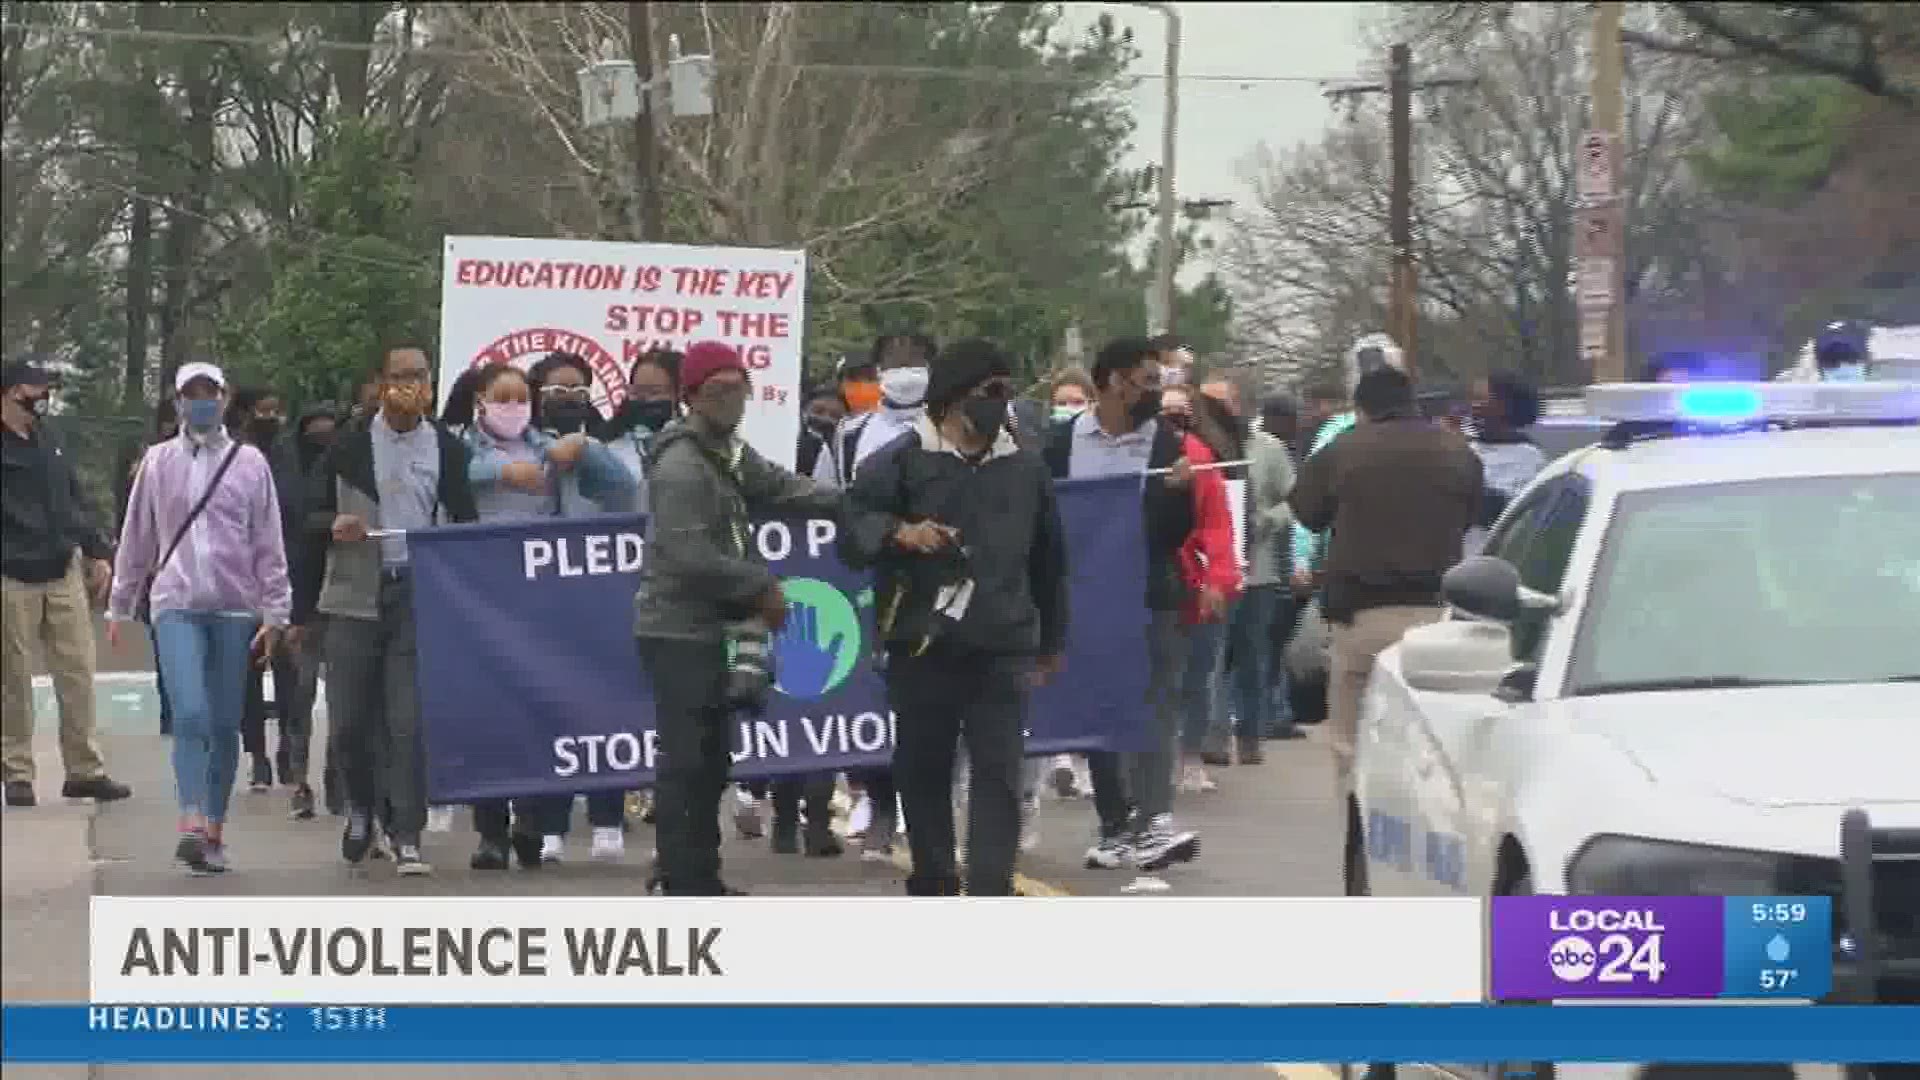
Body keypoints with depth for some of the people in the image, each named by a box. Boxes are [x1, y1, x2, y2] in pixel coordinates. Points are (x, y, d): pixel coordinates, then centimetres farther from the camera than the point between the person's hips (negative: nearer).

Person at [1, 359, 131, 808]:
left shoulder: (48, 442, 13)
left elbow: (76, 500, 20)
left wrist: (97, 552, 15)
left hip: (64, 574, 6)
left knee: (78, 673, 4)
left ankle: (84, 770, 10)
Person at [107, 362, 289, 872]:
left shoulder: (250, 462, 4)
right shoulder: (159, 461, 6)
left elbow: (269, 543, 4)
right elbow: (136, 538, 11)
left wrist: (274, 613, 0)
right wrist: (120, 607, 13)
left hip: (235, 609, 1)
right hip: (176, 605, -1)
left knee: (225, 725, 4)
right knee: (190, 715, -16)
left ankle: (215, 830, 13)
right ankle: (191, 825, -21)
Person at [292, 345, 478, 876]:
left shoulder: (447, 449, 8)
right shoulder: (349, 447, 4)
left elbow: (466, 523, 13)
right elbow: (312, 517, 9)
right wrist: (333, 523, -13)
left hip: (422, 595, 0)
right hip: (355, 597, 0)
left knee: (410, 722, -5)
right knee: (349, 718, 2)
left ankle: (407, 837, 0)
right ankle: (362, 807, 29)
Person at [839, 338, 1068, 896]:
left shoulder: (1026, 468, 12)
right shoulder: (901, 461, -1)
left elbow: (1048, 560, 22)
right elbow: (851, 531, -7)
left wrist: (1052, 640, 25)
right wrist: (899, 532, -27)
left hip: (1002, 651, 2)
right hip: (922, 648, -2)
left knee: (998, 776, -6)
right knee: (924, 772, 9)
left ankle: (990, 901, -9)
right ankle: (933, 888, 24)